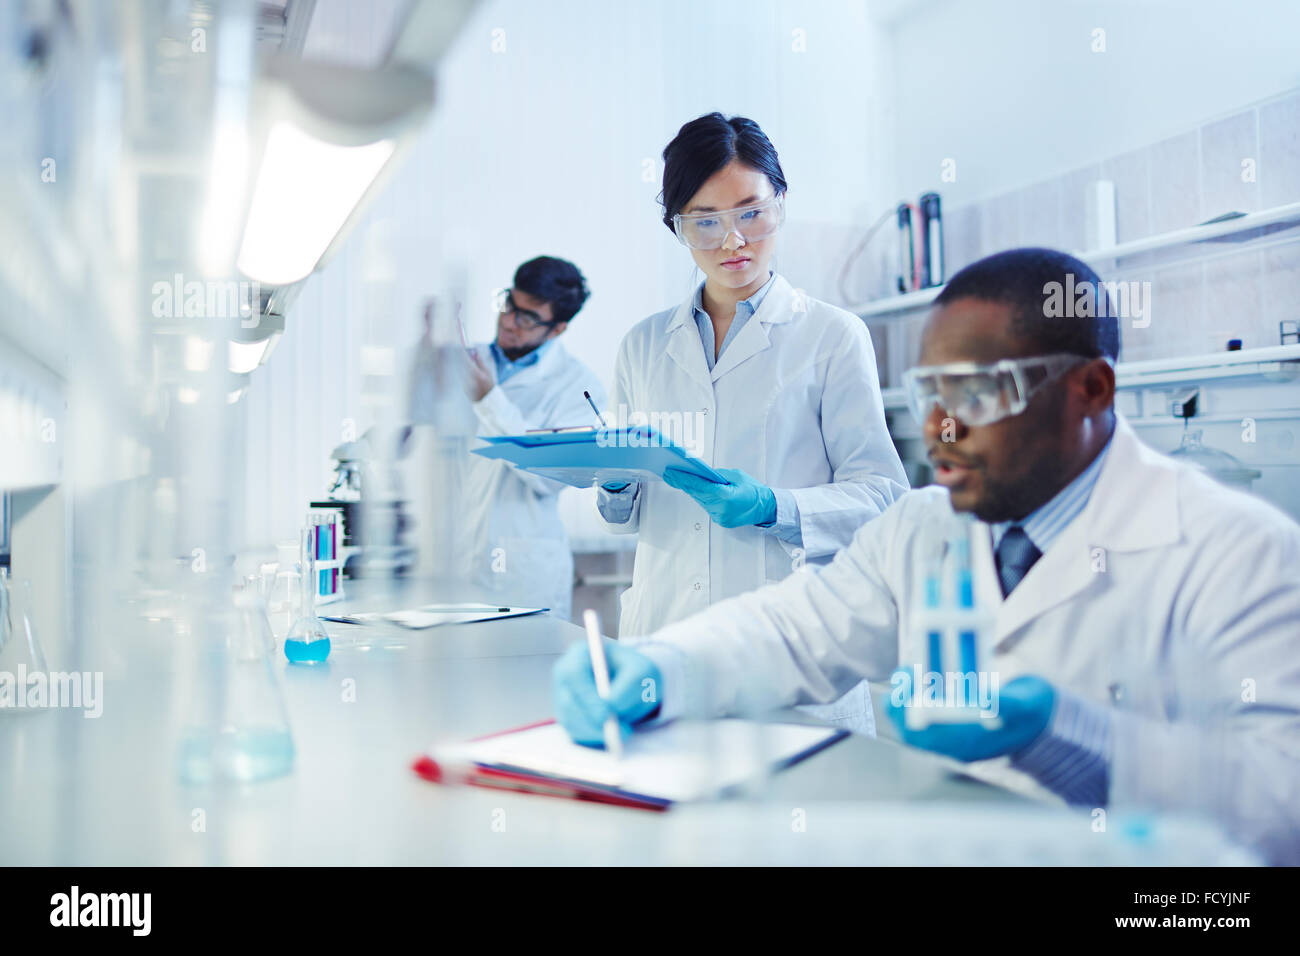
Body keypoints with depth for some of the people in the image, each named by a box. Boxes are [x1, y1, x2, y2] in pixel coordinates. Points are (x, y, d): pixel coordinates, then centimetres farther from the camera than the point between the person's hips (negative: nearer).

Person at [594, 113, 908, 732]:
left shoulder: (833, 335, 3)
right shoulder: (644, 345, 13)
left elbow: (882, 494, -3)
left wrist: (771, 508, -19)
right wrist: (616, 483, -6)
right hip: (666, 635, 3)